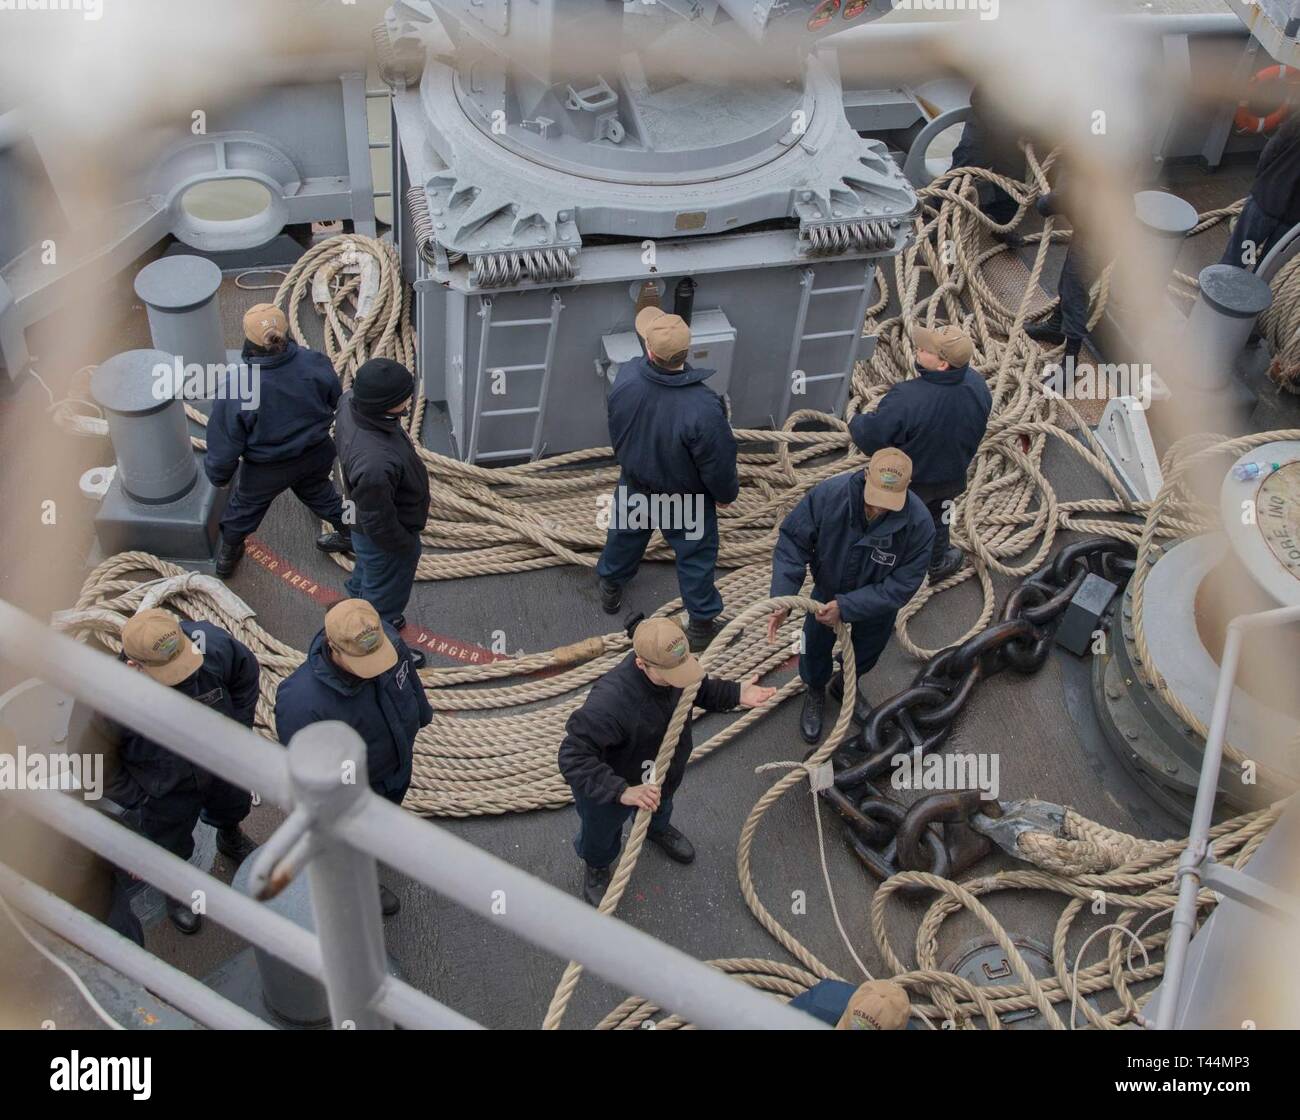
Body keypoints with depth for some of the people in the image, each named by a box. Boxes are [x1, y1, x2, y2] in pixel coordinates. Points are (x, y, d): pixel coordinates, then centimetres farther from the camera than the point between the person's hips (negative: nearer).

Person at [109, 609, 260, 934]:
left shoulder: (212, 645, -36)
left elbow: (246, 672, -11)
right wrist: (135, 798, -15)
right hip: (165, 794, -3)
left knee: (234, 807, 35)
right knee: (171, 846, 27)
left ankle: (231, 840, 71)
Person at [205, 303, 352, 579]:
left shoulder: (236, 389, -33)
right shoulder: (314, 364, -25)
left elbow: (225, 442, -20)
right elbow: (338, 401, -4)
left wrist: (218, 474, 1)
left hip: (267, 470, -2)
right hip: (317, 457, 2)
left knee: (244, 507, 27)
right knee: (318, 491, 34)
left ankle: (227, 555, 51)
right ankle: (350, 534, 54)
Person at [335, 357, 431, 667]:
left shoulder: (350, 401, -23)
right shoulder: (375, 465, -49)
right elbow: (379, 525, -32)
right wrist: (406, 545, -12)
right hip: (384, 540, -8)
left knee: (366, 575, 37)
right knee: (385, 595, 23)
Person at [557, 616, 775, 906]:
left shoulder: (673, 662, -28)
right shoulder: (610, 700, -49)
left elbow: (699, 690, -5)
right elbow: (572, 757, -44)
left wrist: (736, 694, -22)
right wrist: (622, 791, -52)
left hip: (661, 771, 5)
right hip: (609, 786, -5)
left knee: (660, 806, 38)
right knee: (602, 831, 28)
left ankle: (658, 828, 73)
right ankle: (596, 867, 62)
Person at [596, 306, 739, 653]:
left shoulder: (626, 376, -27)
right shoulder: (703, 408, -41)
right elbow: (718, 463, -24)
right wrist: (726, 493, -3)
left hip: (635, 484, 4)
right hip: (686, 499, -4)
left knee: (625, 534, 32)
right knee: (695, 555, 20)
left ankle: (610, 587, 57)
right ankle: (701, 624, 37)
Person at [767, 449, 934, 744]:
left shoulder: (919, 523, -37)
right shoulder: (828, 494, -37)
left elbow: (901, 586, -29)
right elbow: (793, 542, -25)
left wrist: (846, 607, -35)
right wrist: (782, 599, -35)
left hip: (877, 604, 0)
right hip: (828, 592, 0)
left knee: (865, 653, 26)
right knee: (814, 648, 20)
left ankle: (847, 686, 62)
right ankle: (815, 693, 54)